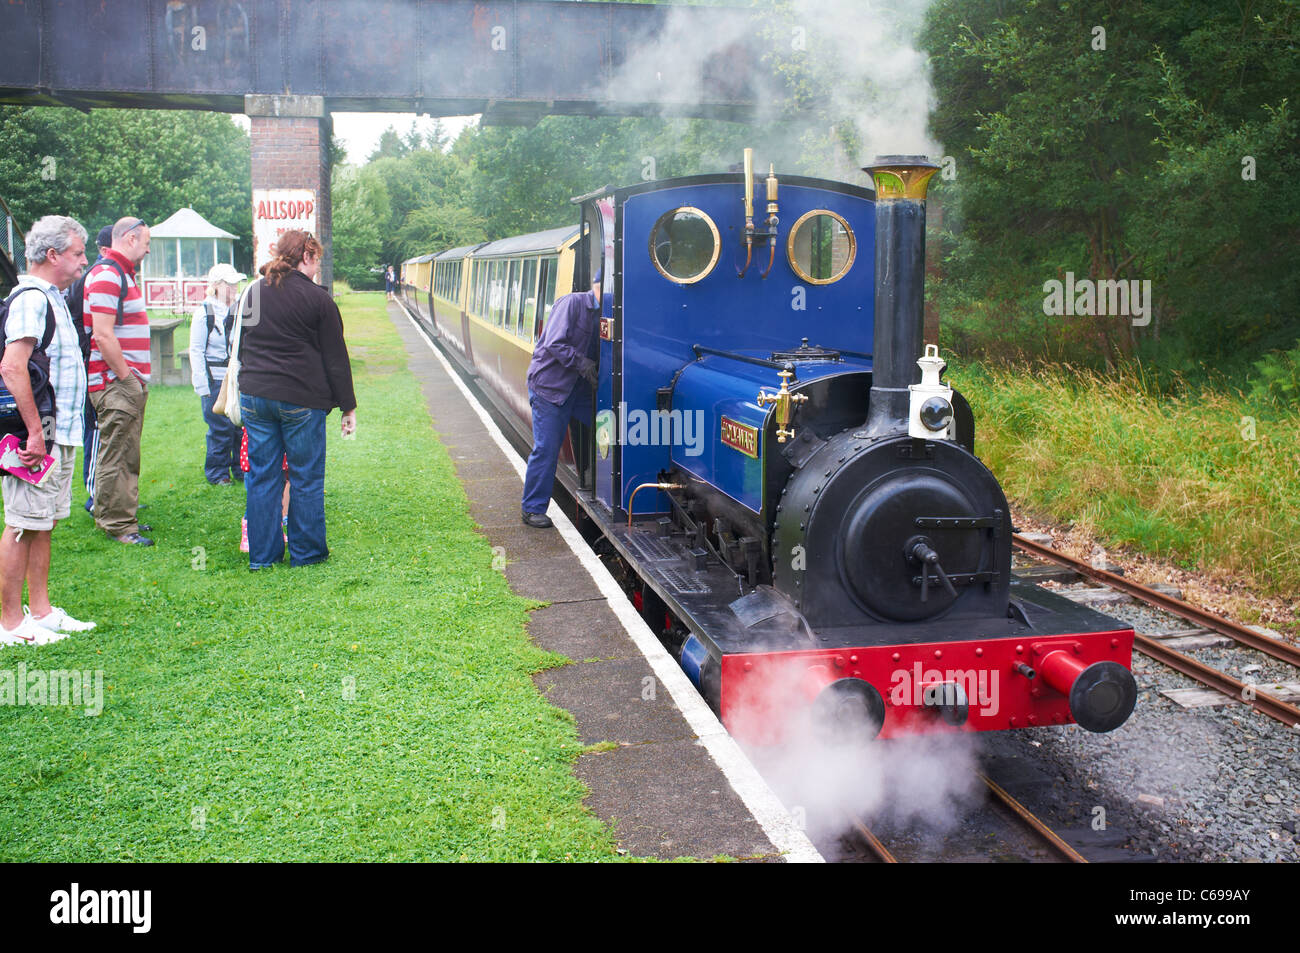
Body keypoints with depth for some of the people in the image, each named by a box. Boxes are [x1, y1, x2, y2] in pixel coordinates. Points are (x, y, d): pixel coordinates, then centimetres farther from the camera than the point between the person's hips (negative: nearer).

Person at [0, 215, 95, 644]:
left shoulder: (51, 298, 18)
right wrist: (36, 432, -24)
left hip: (59, 435, 10)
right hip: (37, 437, -10)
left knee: (44, 523, 14)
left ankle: (40, 612, 23)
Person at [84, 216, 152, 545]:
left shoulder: (124, 274, 19)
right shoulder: (107, 276, -14)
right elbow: (103, 335, -21)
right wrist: (125, 376, -17)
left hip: (130, 380, 10)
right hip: (116, 382, -10)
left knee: (126, 454, 17)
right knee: (116, 454, -5)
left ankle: (115, 516, 27)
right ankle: (118, 525, 1)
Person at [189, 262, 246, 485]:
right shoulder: (204, 312, -3)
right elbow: (196, 351, -3)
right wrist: (202, 385, -9)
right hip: (215, 380, -4)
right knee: (220, 428, -2)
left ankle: (242, 470, 19)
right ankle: (217, 474, 12)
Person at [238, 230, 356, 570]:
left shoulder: (253, 293, 11)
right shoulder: (317, 299, -5)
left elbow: (241, 348, 19)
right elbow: (335, 357, -3)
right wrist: (348, 405, 2)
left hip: (254, 394, 5)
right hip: (301, 398, -5)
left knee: (261, 476, 10)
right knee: (306, 478, 5)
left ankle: (261, 554, 14)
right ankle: (306, 552, 12)